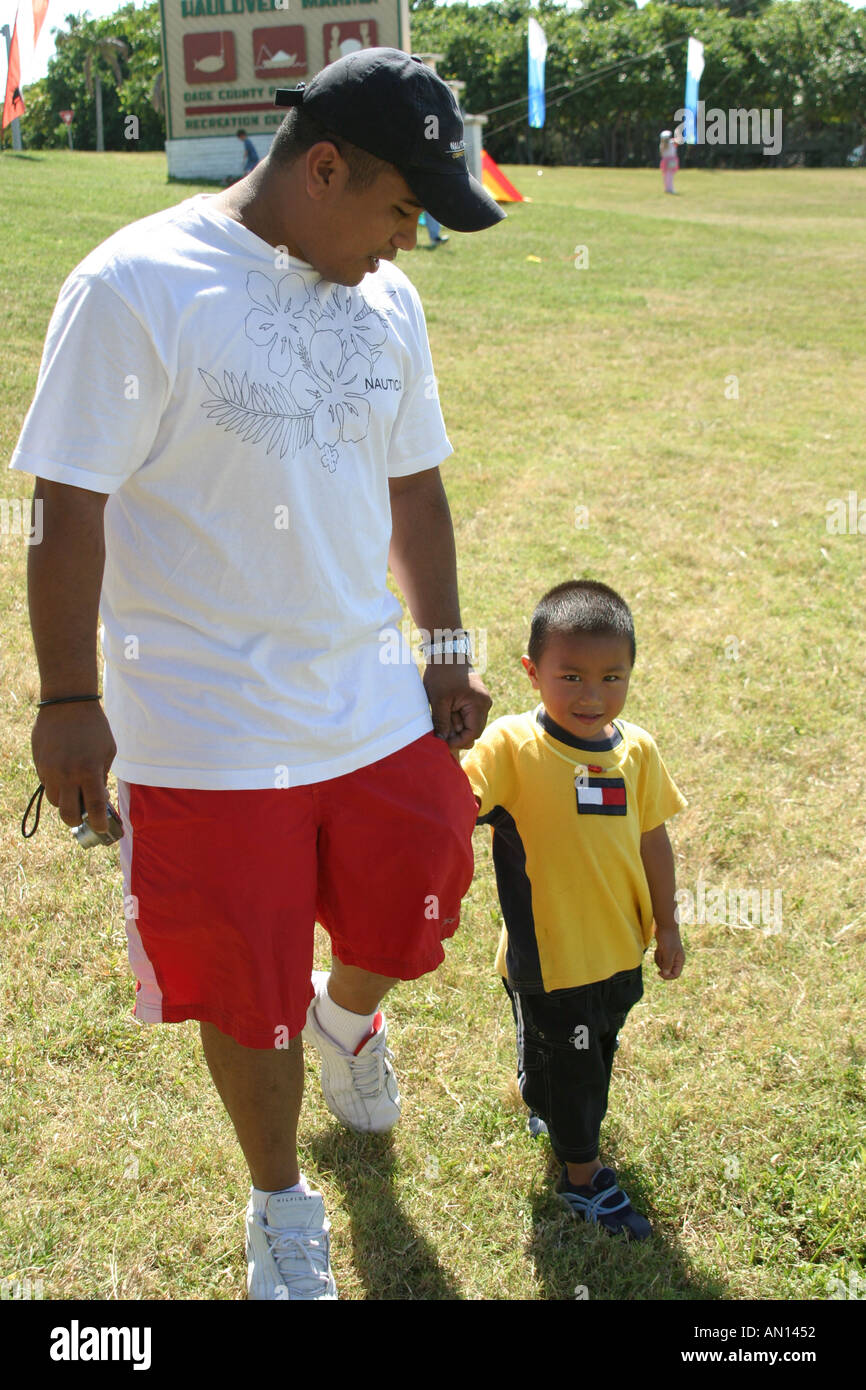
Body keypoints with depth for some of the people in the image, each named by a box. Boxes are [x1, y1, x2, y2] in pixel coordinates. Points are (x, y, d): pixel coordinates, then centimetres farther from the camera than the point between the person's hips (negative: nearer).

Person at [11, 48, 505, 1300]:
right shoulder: (137, 285, -15)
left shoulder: (386, 301, 5)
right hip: (207, 734, -5)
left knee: (408, 920, 16)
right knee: (246, 991, 8)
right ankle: (284, 1207, 35)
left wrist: (447, 651, 14)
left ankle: (344, 1020, 54)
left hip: (377, 705, 5)